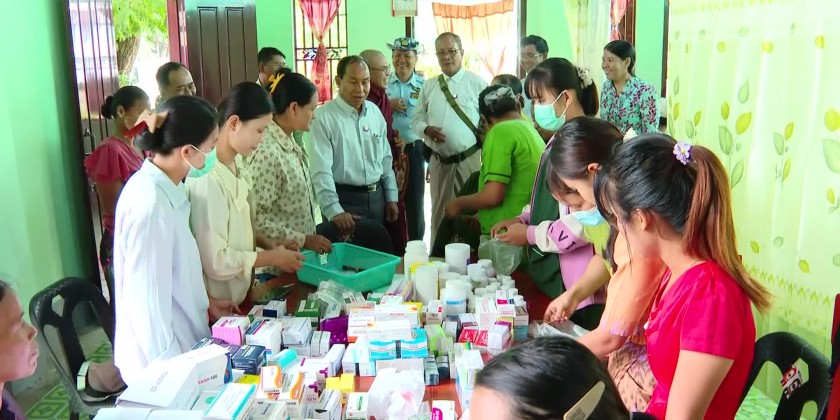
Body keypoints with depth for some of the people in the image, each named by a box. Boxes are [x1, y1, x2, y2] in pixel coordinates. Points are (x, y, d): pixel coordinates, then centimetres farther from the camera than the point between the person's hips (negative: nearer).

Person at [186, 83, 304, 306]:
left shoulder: (235, 165, 1)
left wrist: (267, 243, -1)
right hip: (218, 305, -8)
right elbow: (216, 261, -25)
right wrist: (273, 258, -15)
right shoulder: (207, 178, -26)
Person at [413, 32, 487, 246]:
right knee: (440, 211, 13)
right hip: (439, 161, 4)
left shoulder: (477, 83, -2)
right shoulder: (428, 87, 9)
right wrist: (426, 129, -10)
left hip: (470, 160, -4)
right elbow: (417, 120, 13)